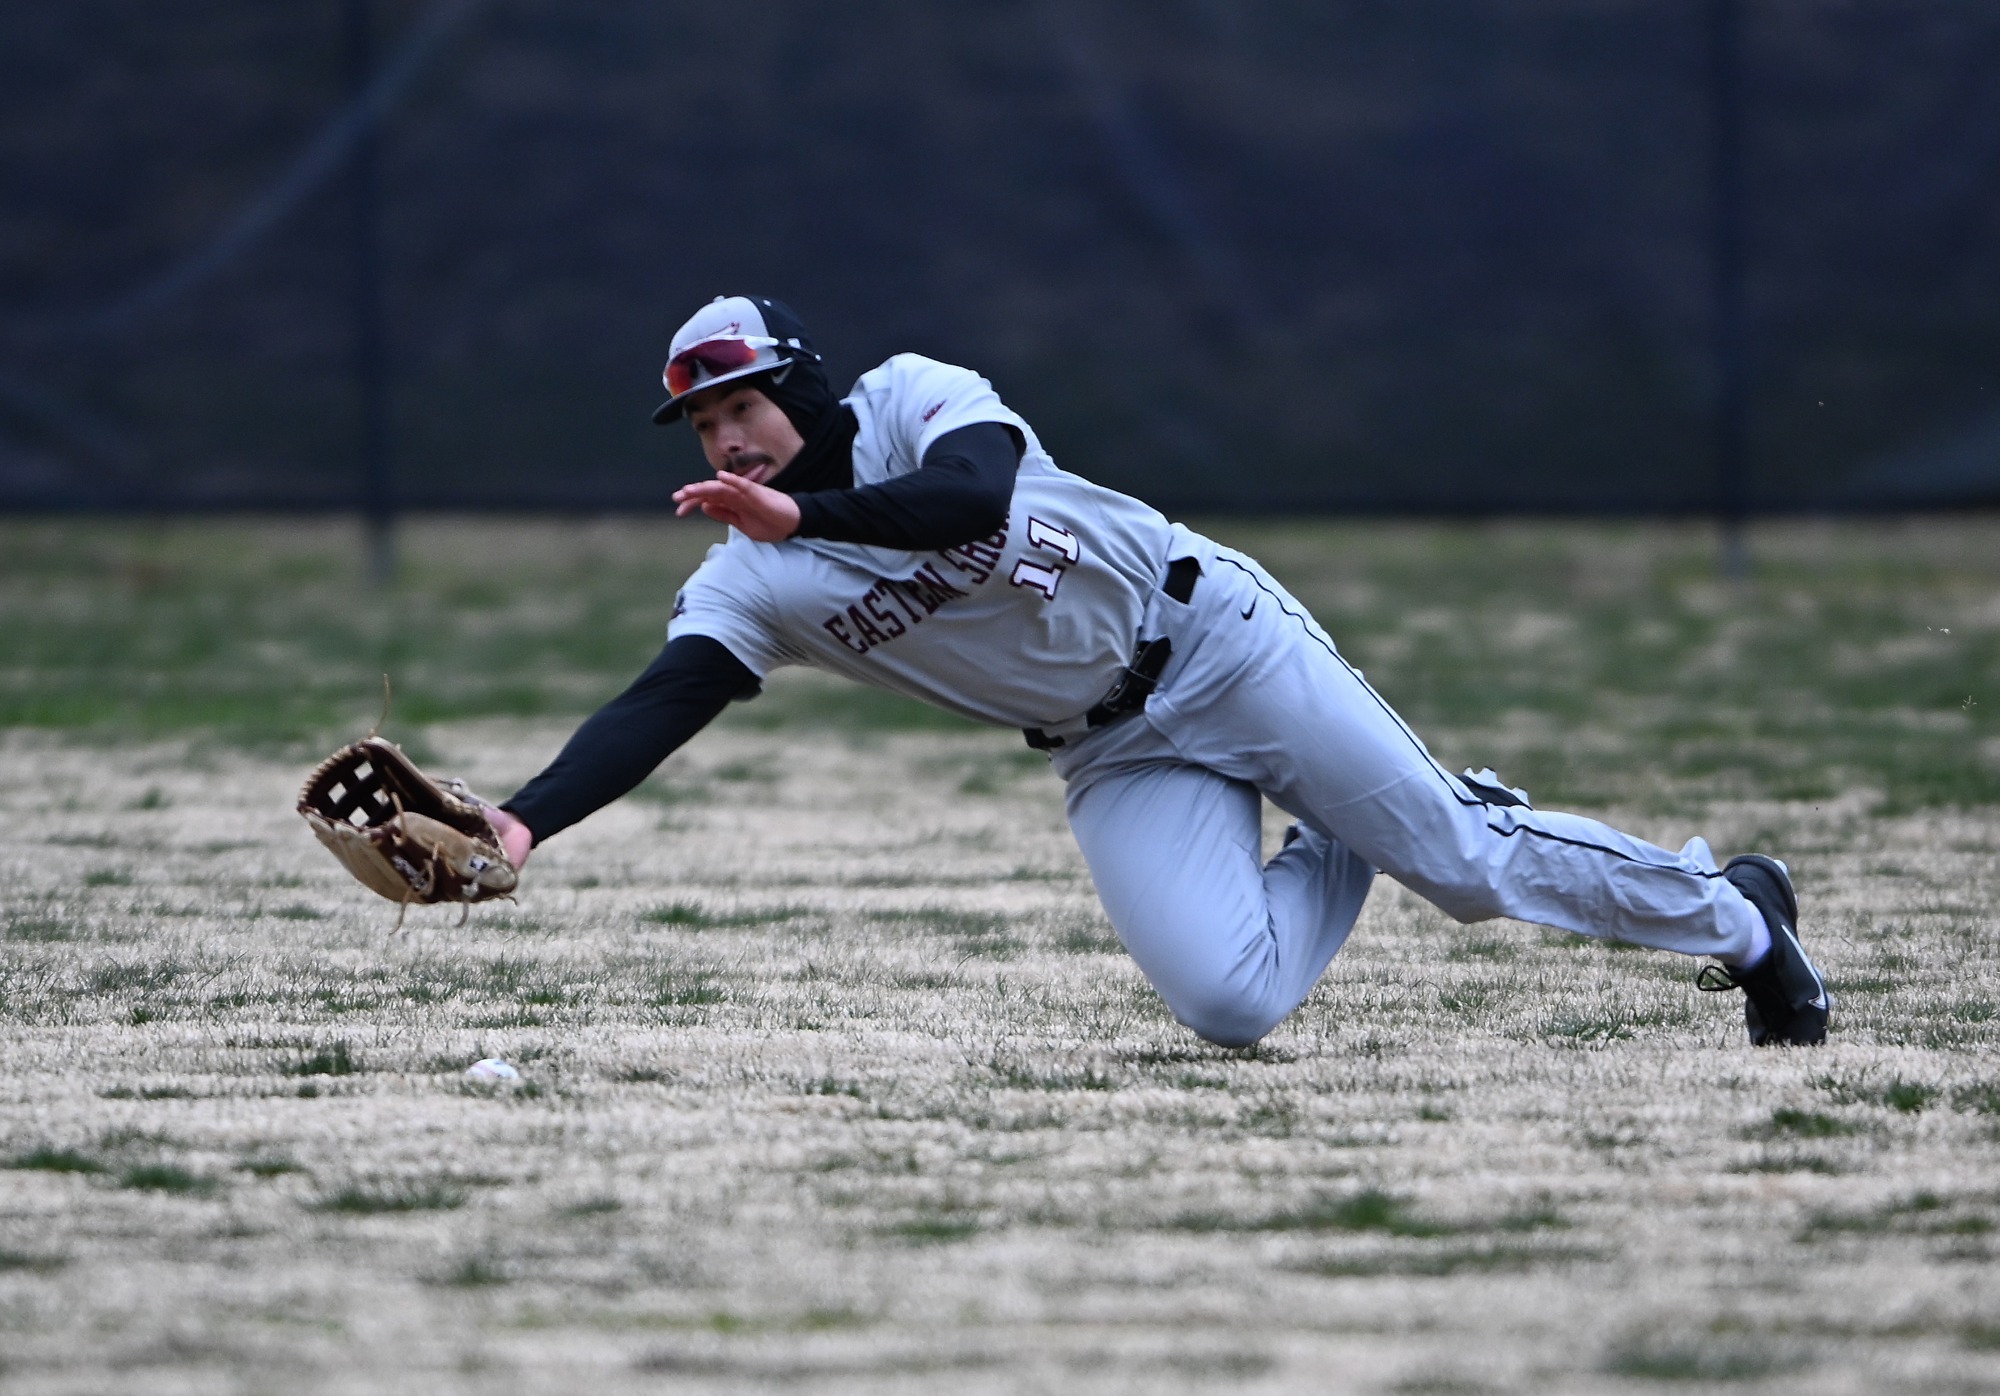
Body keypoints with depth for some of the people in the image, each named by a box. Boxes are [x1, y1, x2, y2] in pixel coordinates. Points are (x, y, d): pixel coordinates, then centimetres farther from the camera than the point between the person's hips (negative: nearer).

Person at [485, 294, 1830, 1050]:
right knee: (1230, 1005, -18)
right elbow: (655, 711, -16)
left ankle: (1736, 912, 17)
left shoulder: (911, 400, -14)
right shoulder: (750, 584, -4)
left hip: (1214, 640, -4)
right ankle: (1351, 842, 14)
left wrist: (803, 515, -39)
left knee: (1463, 861, -6)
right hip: (1118, 762, 4)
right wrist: (521, 823, -32)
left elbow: (975, 493, -35)